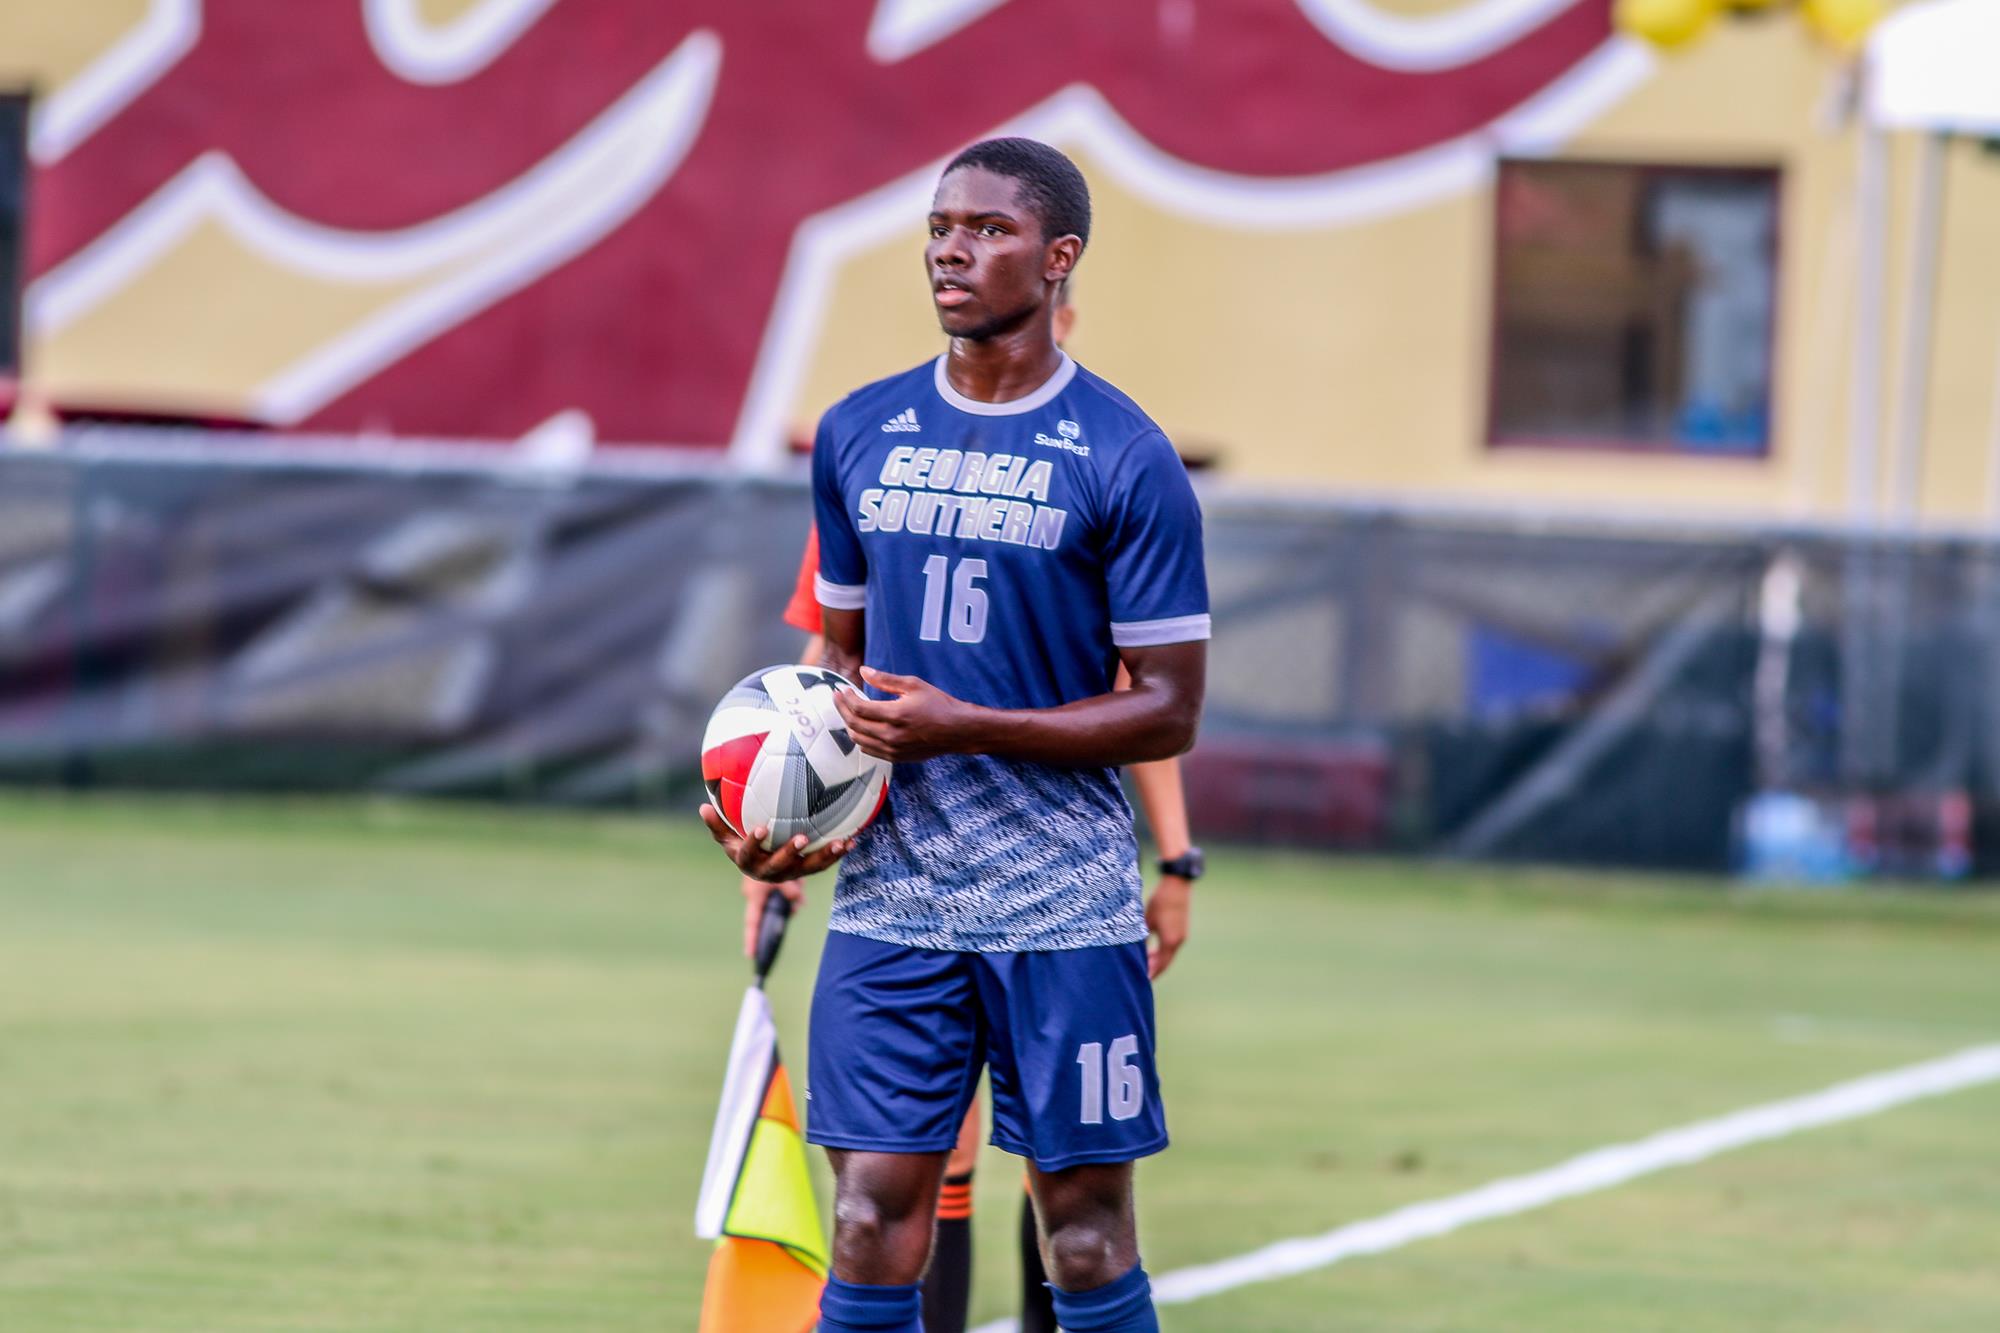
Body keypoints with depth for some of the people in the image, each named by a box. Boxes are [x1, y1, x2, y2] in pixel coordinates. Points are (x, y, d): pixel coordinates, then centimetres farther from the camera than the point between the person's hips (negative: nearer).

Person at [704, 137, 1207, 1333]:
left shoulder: (1126, 459, -5)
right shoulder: (860, 434, 9)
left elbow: (1169, 711, -5)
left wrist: (967, 729, -16)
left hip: (1064, 913, -3)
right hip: (890, 895, 4)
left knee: (1087, 1235, 2)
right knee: (872, 1228, -2)